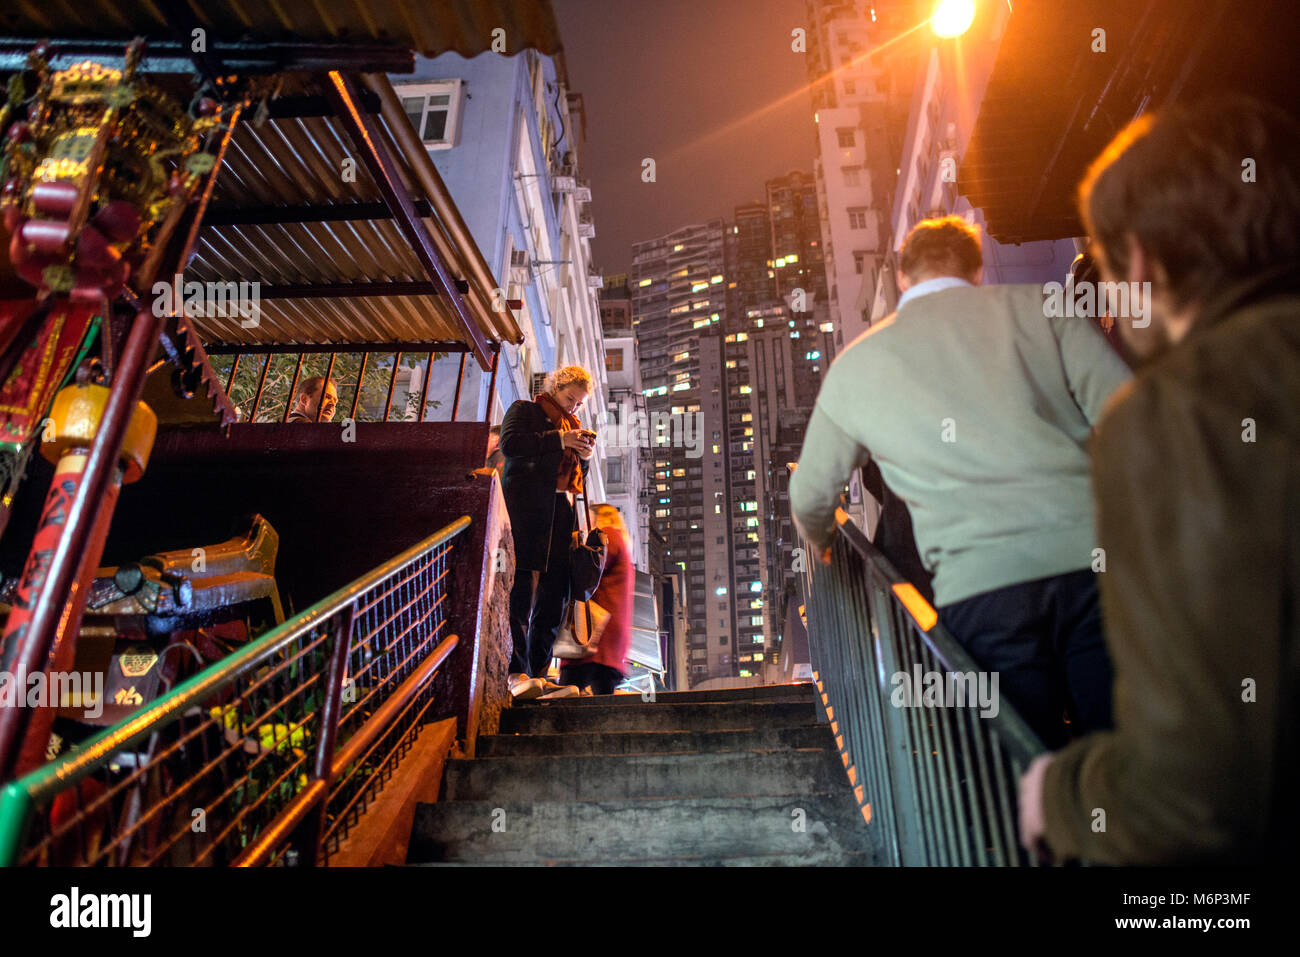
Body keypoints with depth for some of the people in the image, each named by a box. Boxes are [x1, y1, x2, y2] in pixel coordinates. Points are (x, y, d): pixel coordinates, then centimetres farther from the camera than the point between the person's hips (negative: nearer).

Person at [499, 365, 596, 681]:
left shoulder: (573, 426, 30)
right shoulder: (524, 410, 13)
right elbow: (509, 444, -7)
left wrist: (584, 457, 6)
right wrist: (558, 441, -8)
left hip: (561, 507, 6)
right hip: (527, 503, -6)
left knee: (555, 590, -1)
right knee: (525, 582, -15)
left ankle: (538, 670, 3)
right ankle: (517, 668, -15)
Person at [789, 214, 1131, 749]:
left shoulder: (854, 365, 16)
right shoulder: (1041, 308, 14)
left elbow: (810, 498, 26)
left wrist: (823, 542, 47)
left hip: (978, 588, 0)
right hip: (1093, 558, 1)